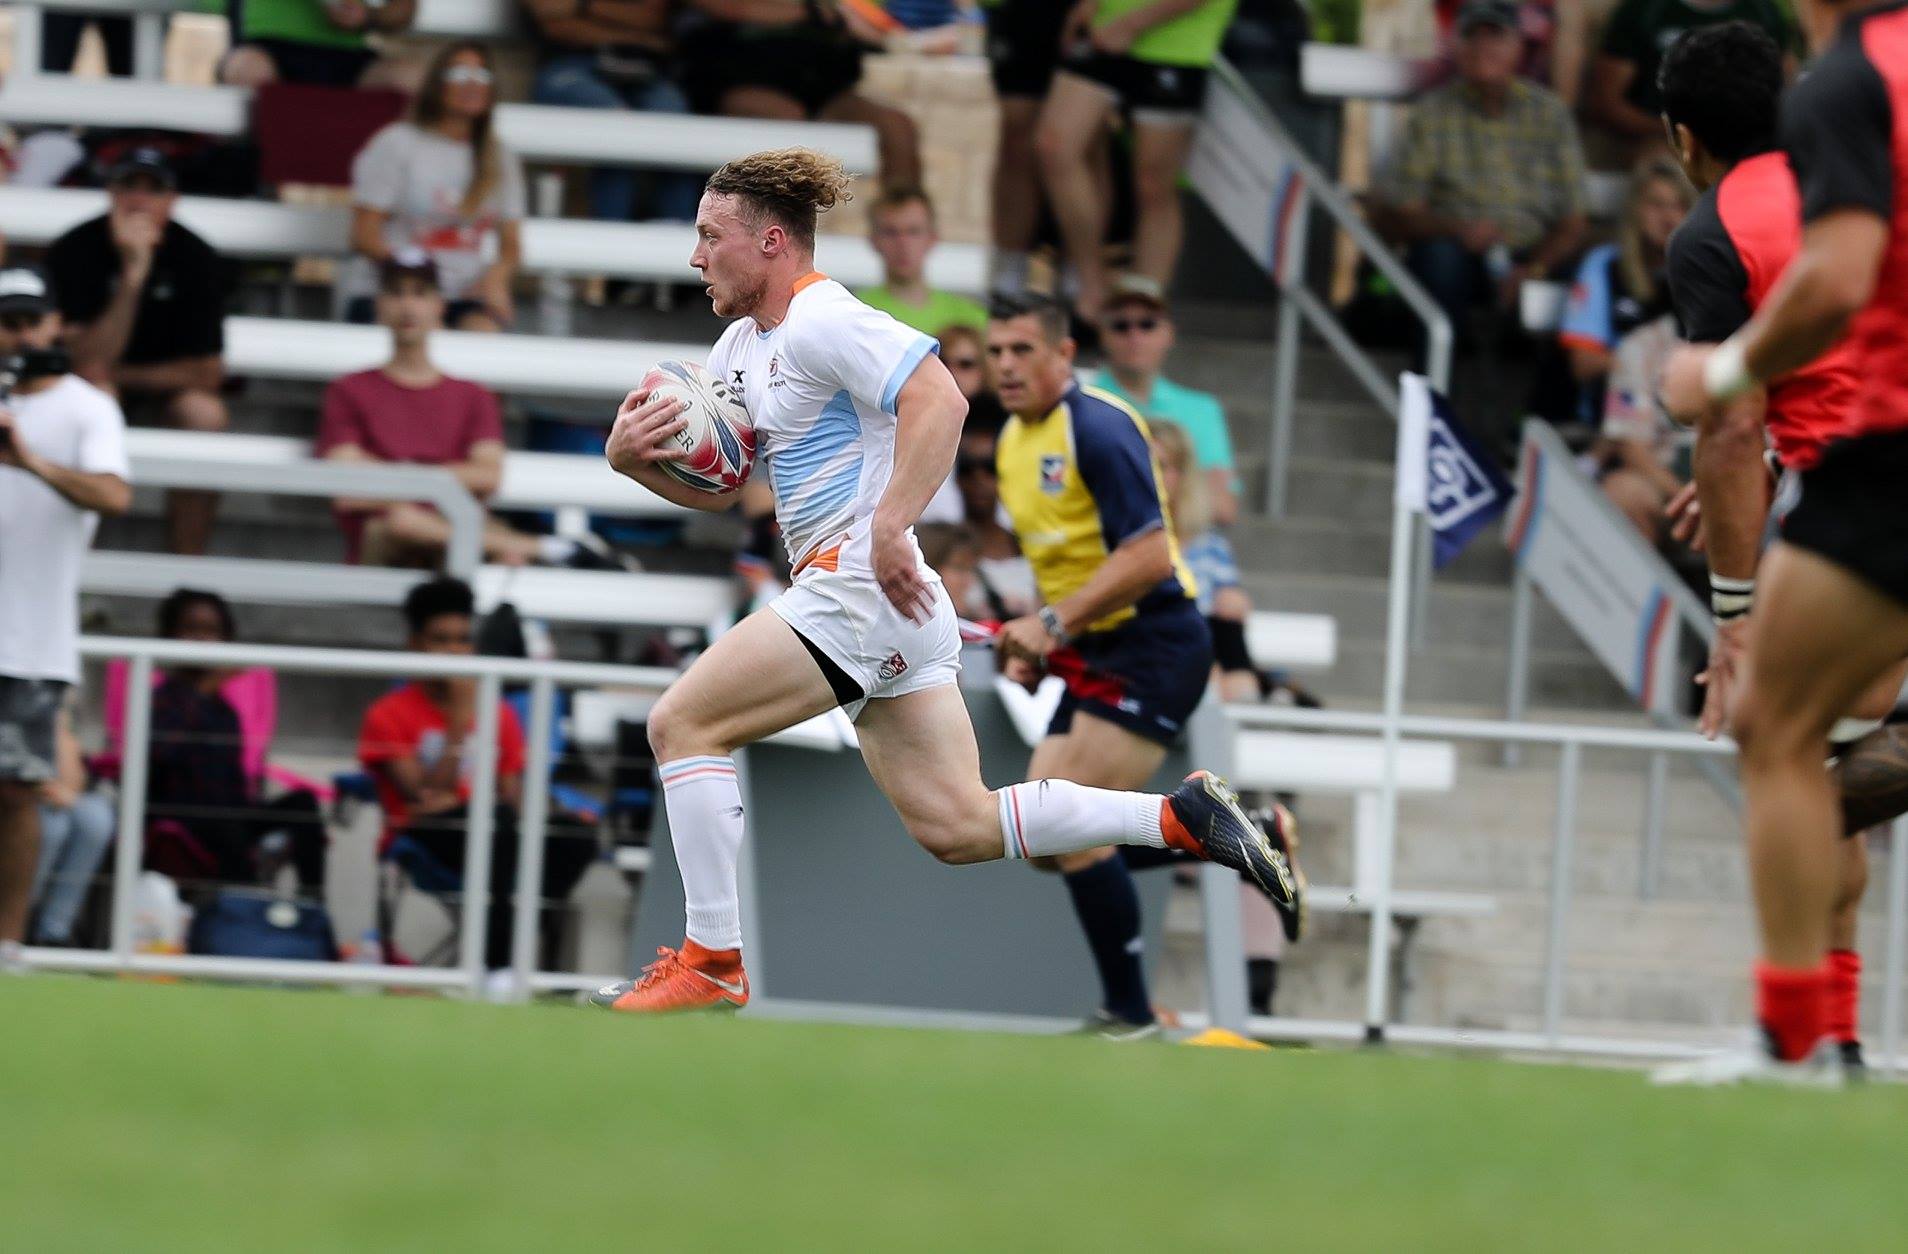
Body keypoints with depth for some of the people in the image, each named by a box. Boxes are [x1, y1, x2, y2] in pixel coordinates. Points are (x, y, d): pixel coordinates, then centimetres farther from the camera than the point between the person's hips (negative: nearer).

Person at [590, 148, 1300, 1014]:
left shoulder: (821, 320, -11)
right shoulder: (743, 344, 19)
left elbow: (940, 402, -24)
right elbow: (714, 489, 22)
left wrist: (890, 527, -31)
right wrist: (633, 454, 3)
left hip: (863, 584, -10)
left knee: (682, 724, -7)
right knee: (957, 829, 8)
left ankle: (711, 960, -6)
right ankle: (1178, 818, 5)